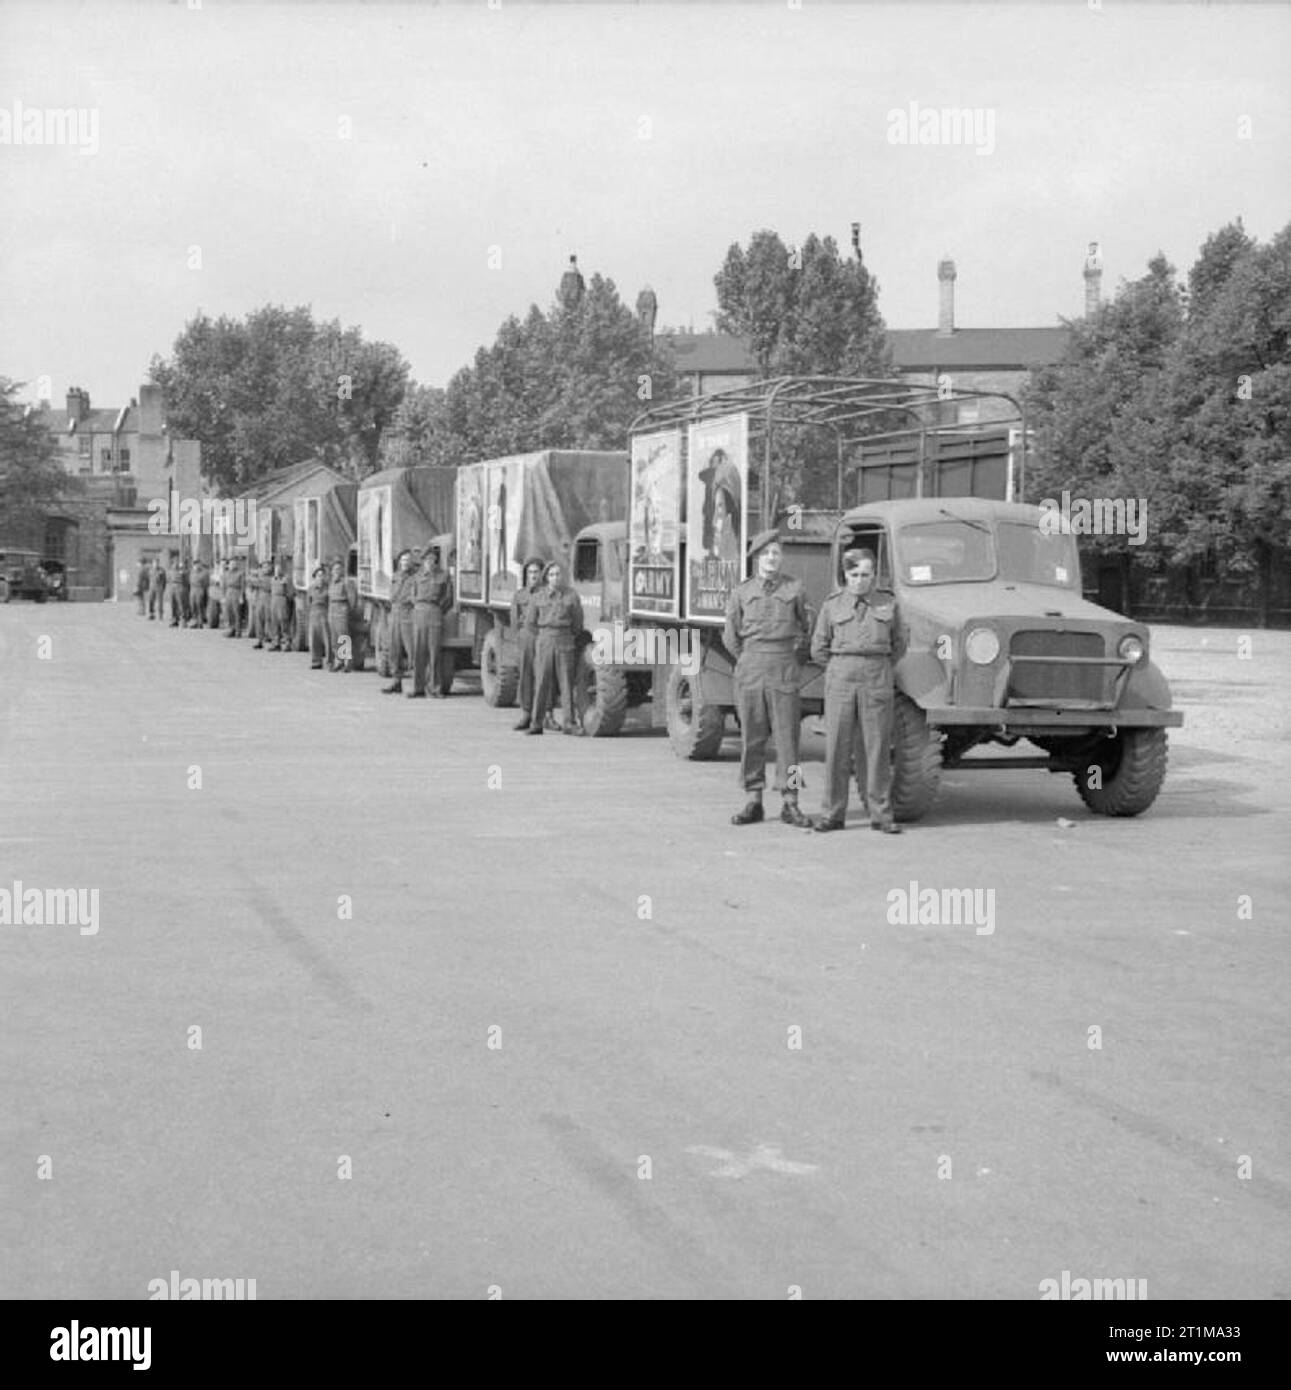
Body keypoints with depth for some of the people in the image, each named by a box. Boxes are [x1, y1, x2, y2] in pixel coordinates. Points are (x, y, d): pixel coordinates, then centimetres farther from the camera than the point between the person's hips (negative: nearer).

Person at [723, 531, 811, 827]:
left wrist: (794, 663, 10)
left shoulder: (793, 590, 5)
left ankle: (790, 802, 0)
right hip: (750, 670, 1)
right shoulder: (741, 592, 8)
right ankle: (753, 801, 9)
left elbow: (807, 631, 13)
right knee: (751, 737, 3)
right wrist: (748, 663, 11)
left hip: (784, 672, -1)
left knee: (787, 736, -3)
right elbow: (731, 636, 13)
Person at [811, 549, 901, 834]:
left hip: (877, 679, 0)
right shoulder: (832, 604, 8)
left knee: (876, 747, 0)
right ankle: (833, 813, 5)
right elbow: (819, 650, 12)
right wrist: (841, 668, 5)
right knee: (837, 746, 0)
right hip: (840, 678, 0)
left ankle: (881, 814, 4)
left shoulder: (888, 602, 9)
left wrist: (878, 669, 9)